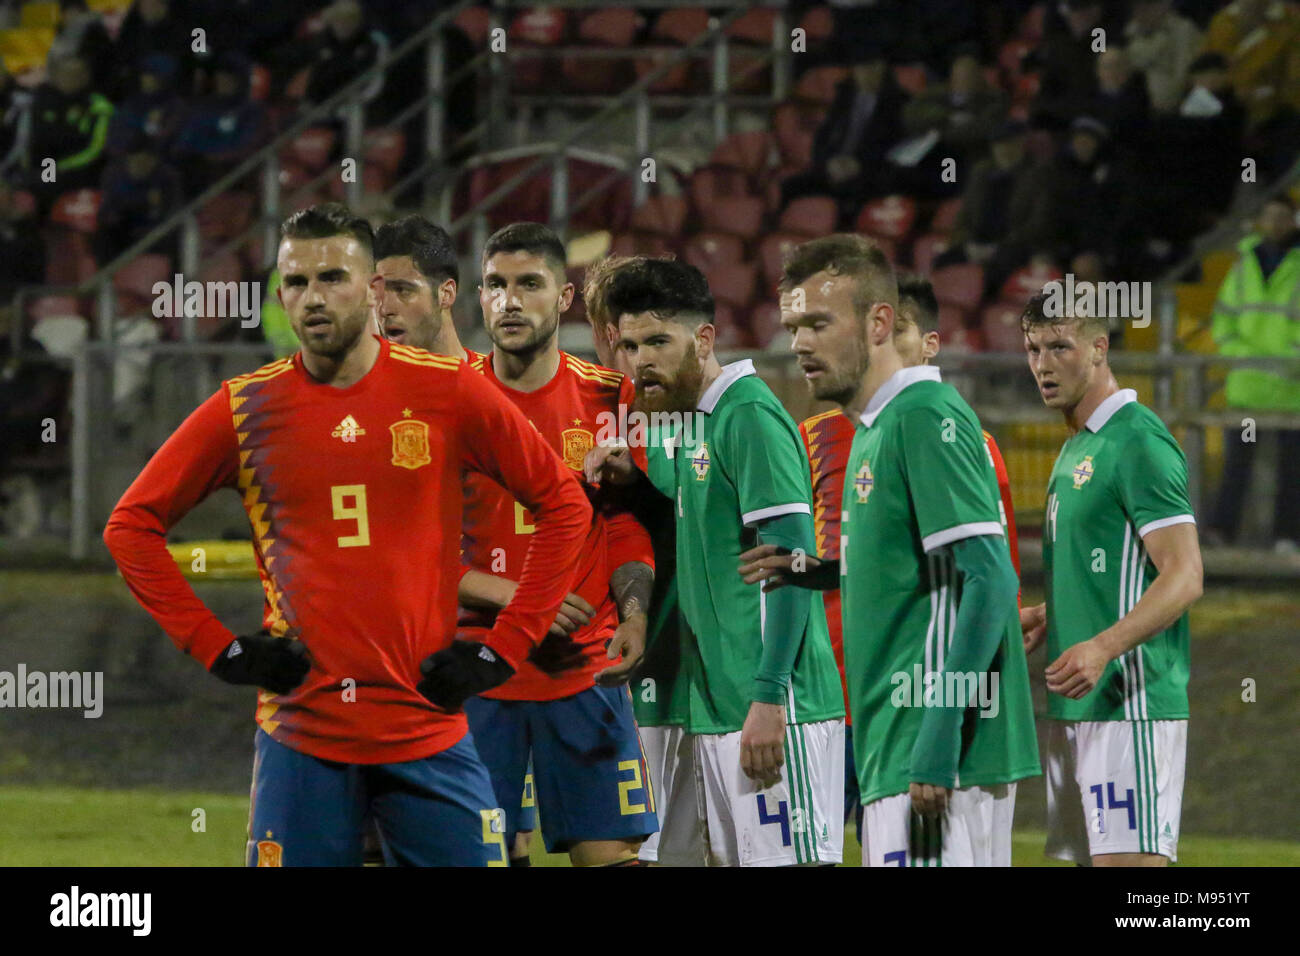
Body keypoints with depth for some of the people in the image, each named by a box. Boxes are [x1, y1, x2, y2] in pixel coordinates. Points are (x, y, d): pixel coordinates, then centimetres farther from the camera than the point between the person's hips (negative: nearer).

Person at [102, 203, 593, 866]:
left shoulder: (446, 392, 1)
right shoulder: (245, 409, 3)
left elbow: (564, 505, 8)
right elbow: (132, 525, 10)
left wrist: (503, 649, 2)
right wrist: (219, 649, 2)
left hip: (427, 731, 0)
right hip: (300, 732, 0)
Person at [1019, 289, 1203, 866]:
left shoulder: (1138, 442, -11)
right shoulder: (1076, 451, 19)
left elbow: (1183, 576, -19)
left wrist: (1102, 647, -31)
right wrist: (1045, 618, 12)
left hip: (1131, 707, -10)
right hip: (1074, 709, 10)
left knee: (1129, 862, -14)